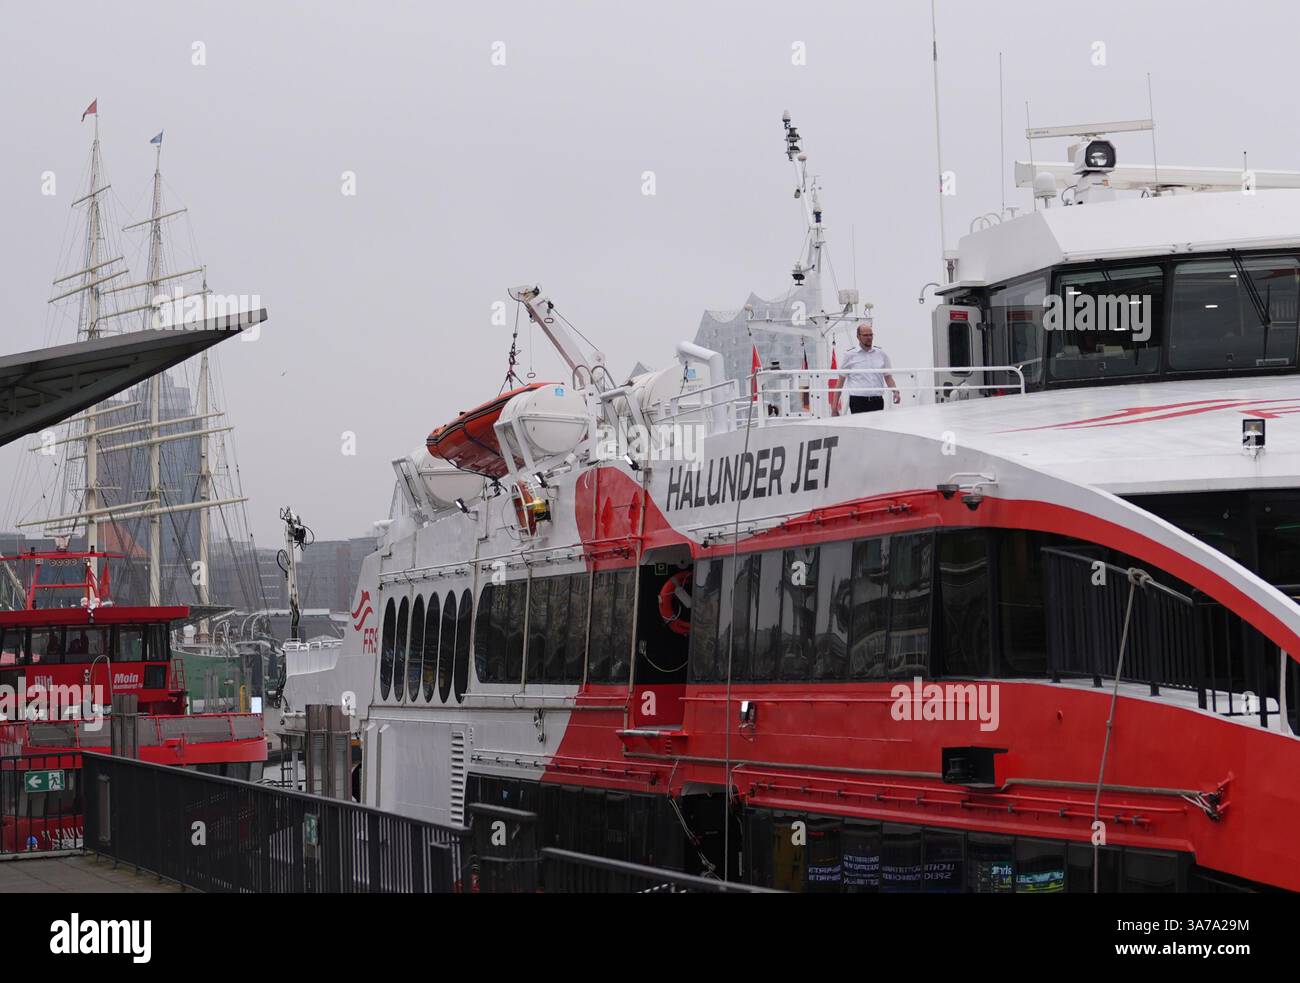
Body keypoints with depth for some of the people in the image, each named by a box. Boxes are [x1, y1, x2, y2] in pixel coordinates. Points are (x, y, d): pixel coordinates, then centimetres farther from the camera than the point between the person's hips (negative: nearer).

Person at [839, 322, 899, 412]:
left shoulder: (881, 354, 11)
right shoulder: (850, 356, 3)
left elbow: (888, 377, 15)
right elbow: (841, 380, 5)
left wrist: (895, 391, -3)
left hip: (877, 401, 3)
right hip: (858, 401, -3)